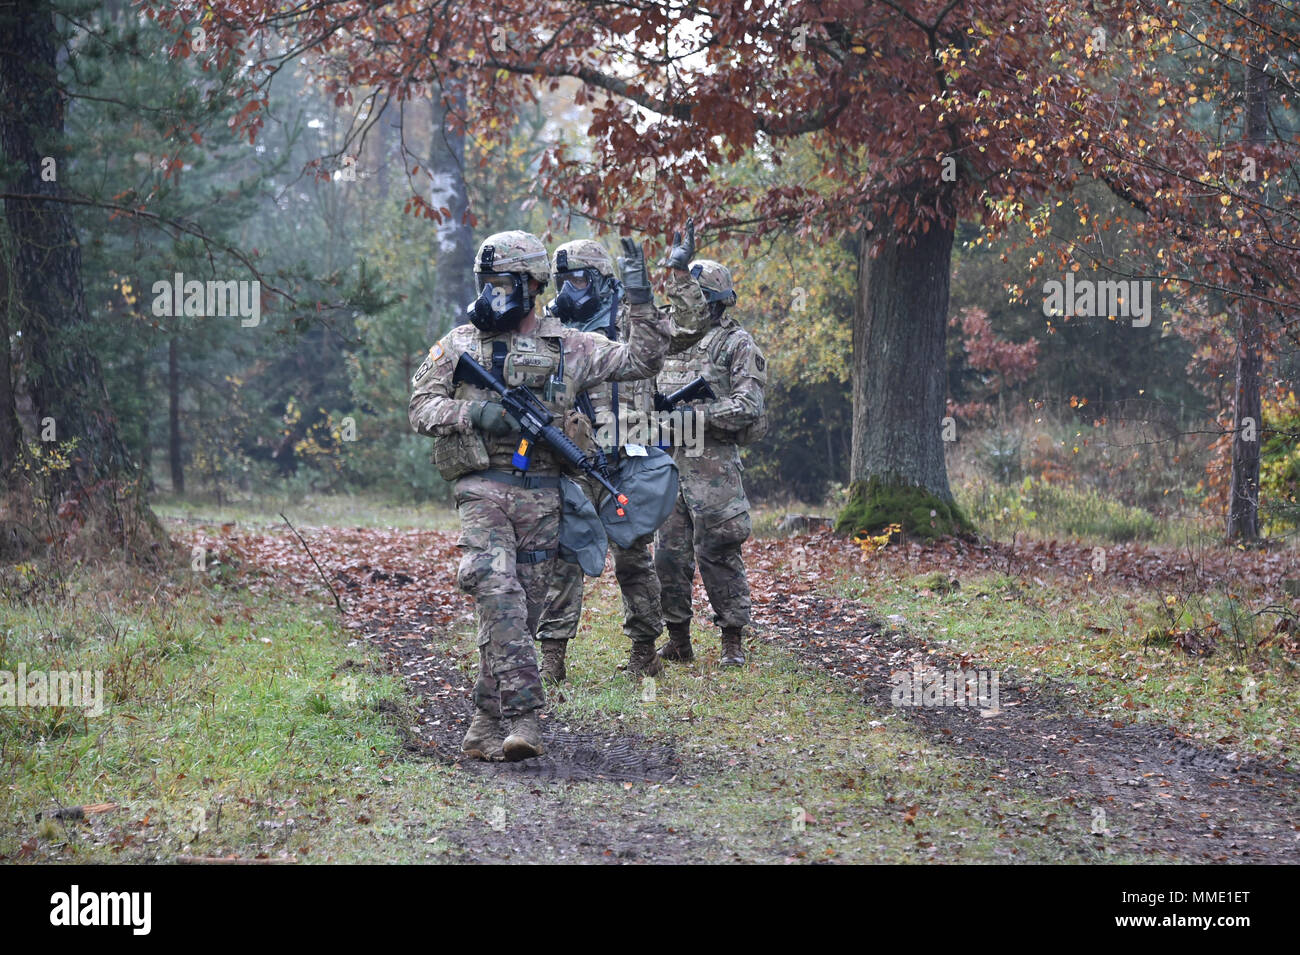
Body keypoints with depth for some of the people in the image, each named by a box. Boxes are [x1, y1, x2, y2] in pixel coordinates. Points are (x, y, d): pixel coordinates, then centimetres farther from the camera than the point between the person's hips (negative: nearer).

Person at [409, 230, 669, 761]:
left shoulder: (567, 346, 10)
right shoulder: (460, 344, 9)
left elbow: (642, 360, 10)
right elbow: (422, 408, 6)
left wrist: (640, 299, 0)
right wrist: (474, 413, -11)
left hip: (541, 495, 2)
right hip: (482, 490, -2)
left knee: (521, 611, 4)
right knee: (499, 597, -21)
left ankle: (488, 727, 12)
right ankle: (523, 714, -26)